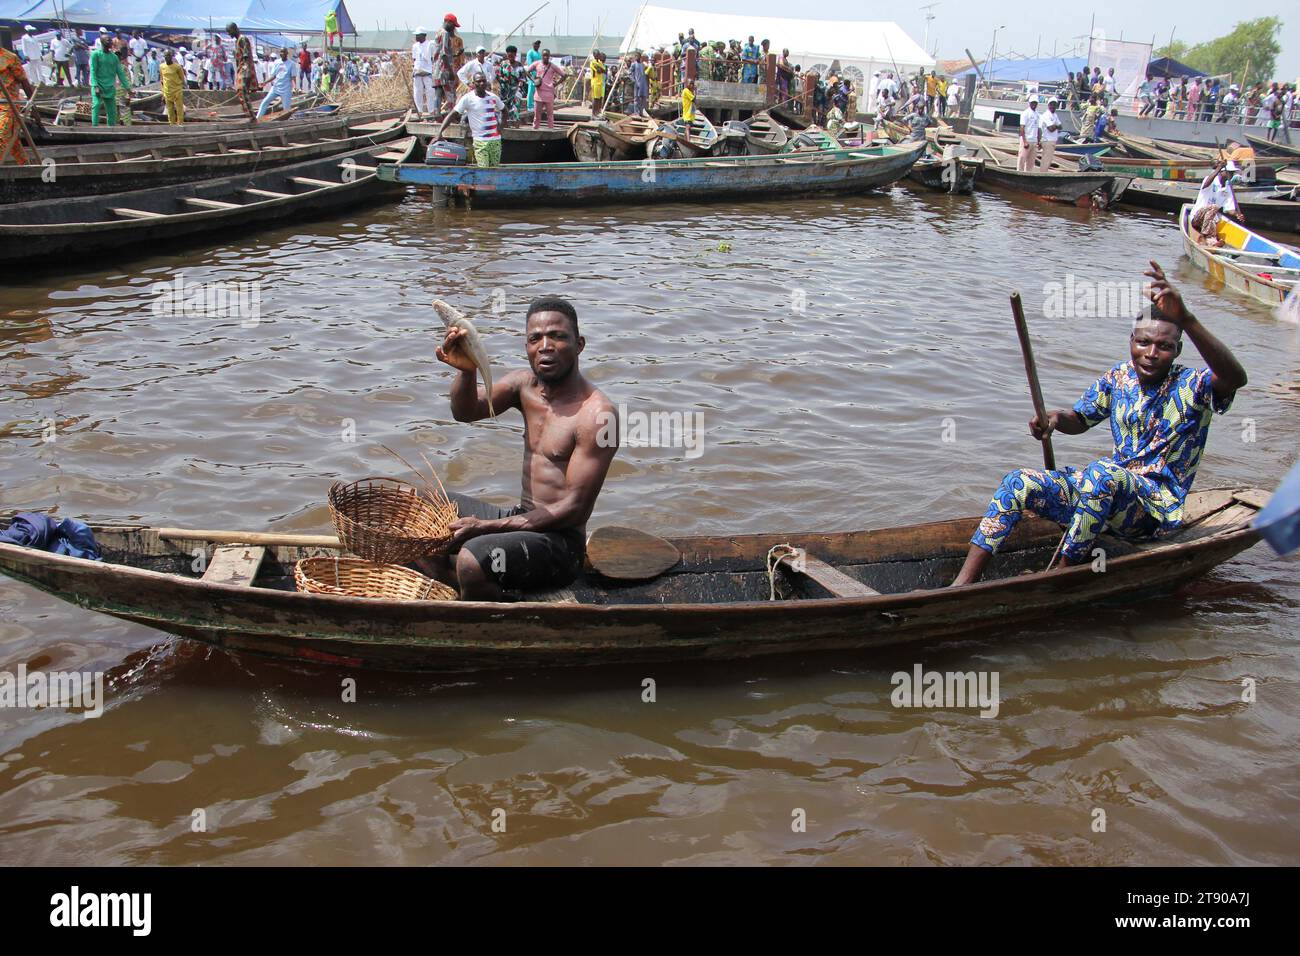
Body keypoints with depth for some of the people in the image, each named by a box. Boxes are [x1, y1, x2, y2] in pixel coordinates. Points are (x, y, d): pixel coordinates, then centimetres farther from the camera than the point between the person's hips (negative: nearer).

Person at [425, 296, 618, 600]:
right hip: (520, 521, 9)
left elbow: (575, 509, -20)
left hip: (559, 540, -8)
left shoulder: (597, 414, -17)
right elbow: (466, 412, -7)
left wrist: (487, 526, -22)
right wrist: (466, 371, -30)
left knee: (472, 559, -34)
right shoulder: (525, 384, 7)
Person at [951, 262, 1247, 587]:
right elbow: (1080, 419, 20)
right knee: (1018, 483, -8)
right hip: (1110, 489, 7)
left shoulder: (1191, 387, -12)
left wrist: (1186, 319, -47)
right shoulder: (1119, 377, 5)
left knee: (1102, 474, -37)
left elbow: (1235, 377, -35)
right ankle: (961, 585, -16)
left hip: (1157, 509, -6)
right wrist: (1056, 418, -7)